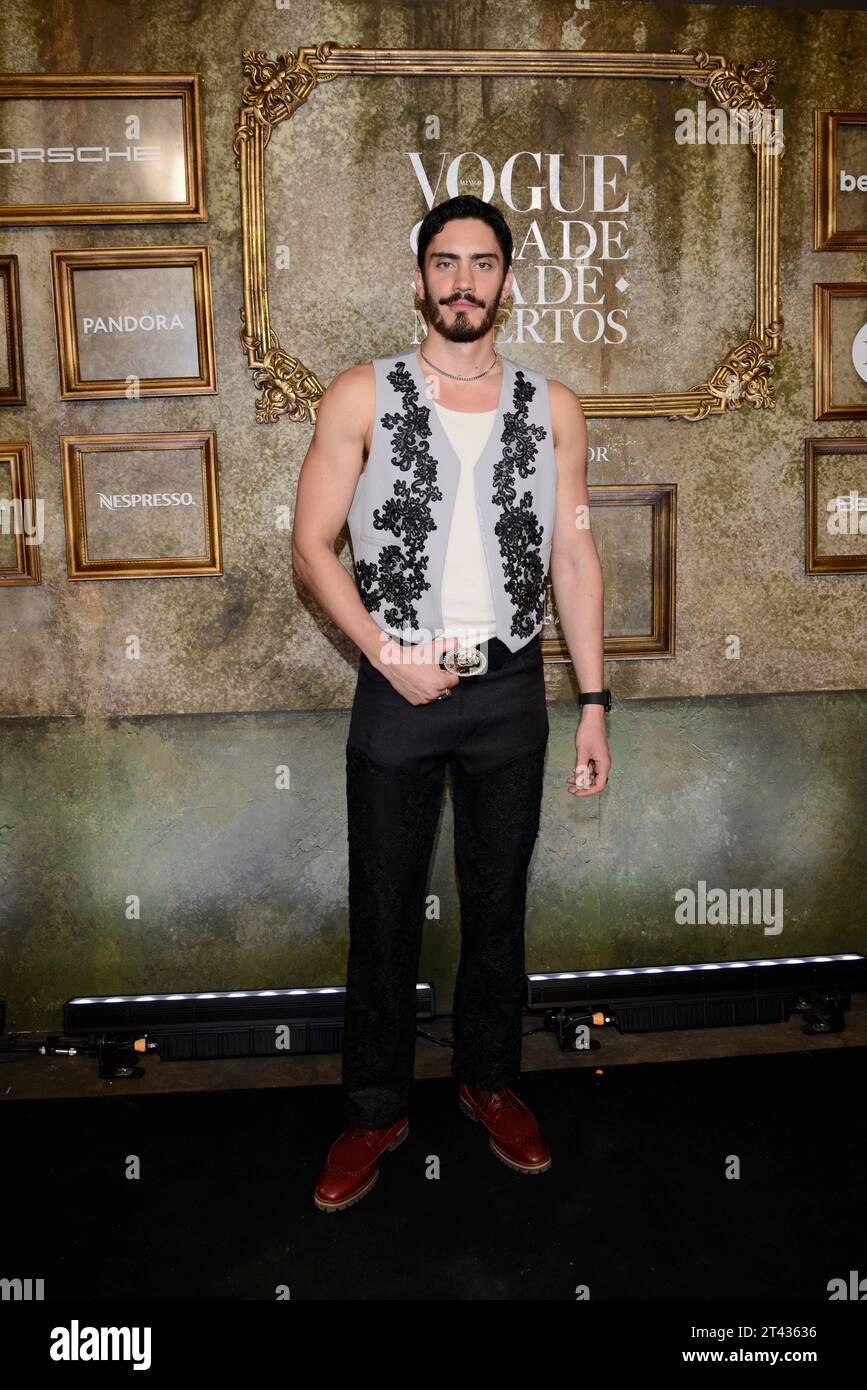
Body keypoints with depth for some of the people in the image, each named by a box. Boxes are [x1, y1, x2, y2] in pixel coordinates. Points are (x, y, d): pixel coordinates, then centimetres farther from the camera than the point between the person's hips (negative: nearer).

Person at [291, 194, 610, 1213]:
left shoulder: (553, 407, 5)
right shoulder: (361, 396, -1)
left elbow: (574, 559, 5)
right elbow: (312, 545, -2)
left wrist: (594, 706, 1)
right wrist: (387, 656, -13)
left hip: (511, 691, 2)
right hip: (397, 692, -1)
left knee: (497, 907, 14)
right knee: (383, 914, 8)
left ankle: (489, 1081, 35)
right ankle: (375, 1111, 26)